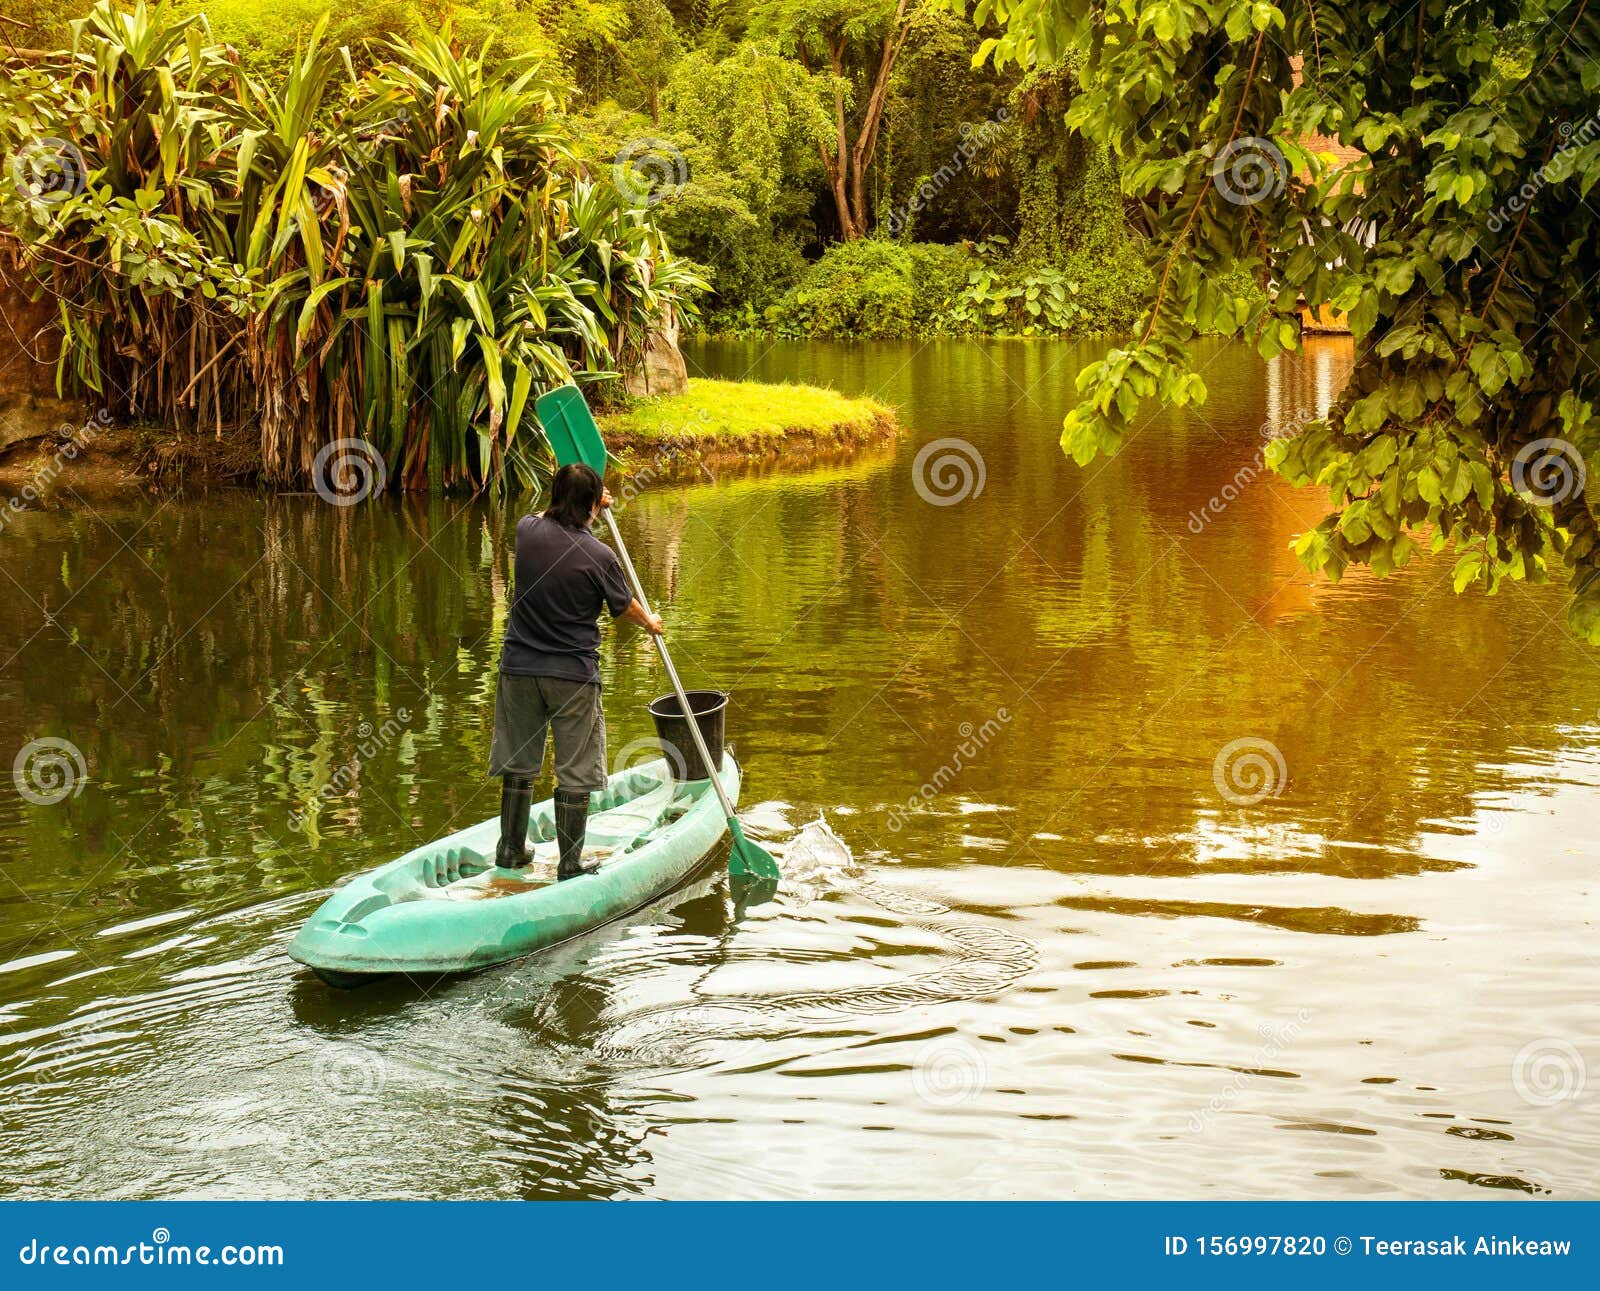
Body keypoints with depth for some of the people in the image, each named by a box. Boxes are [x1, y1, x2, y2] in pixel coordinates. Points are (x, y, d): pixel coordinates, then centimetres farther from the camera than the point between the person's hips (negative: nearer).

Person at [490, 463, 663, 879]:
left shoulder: (527, 530, -4)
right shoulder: (599, 556, -14)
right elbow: (624, 607, 5)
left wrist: (585, 503, 38)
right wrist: (651, 622, 27)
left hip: (519, 670, 4)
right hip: (573, 677, -4)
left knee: (517, 764, 16)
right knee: (574, 774, 5)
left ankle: (511, 850, 26)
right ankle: (570, 864, 10)